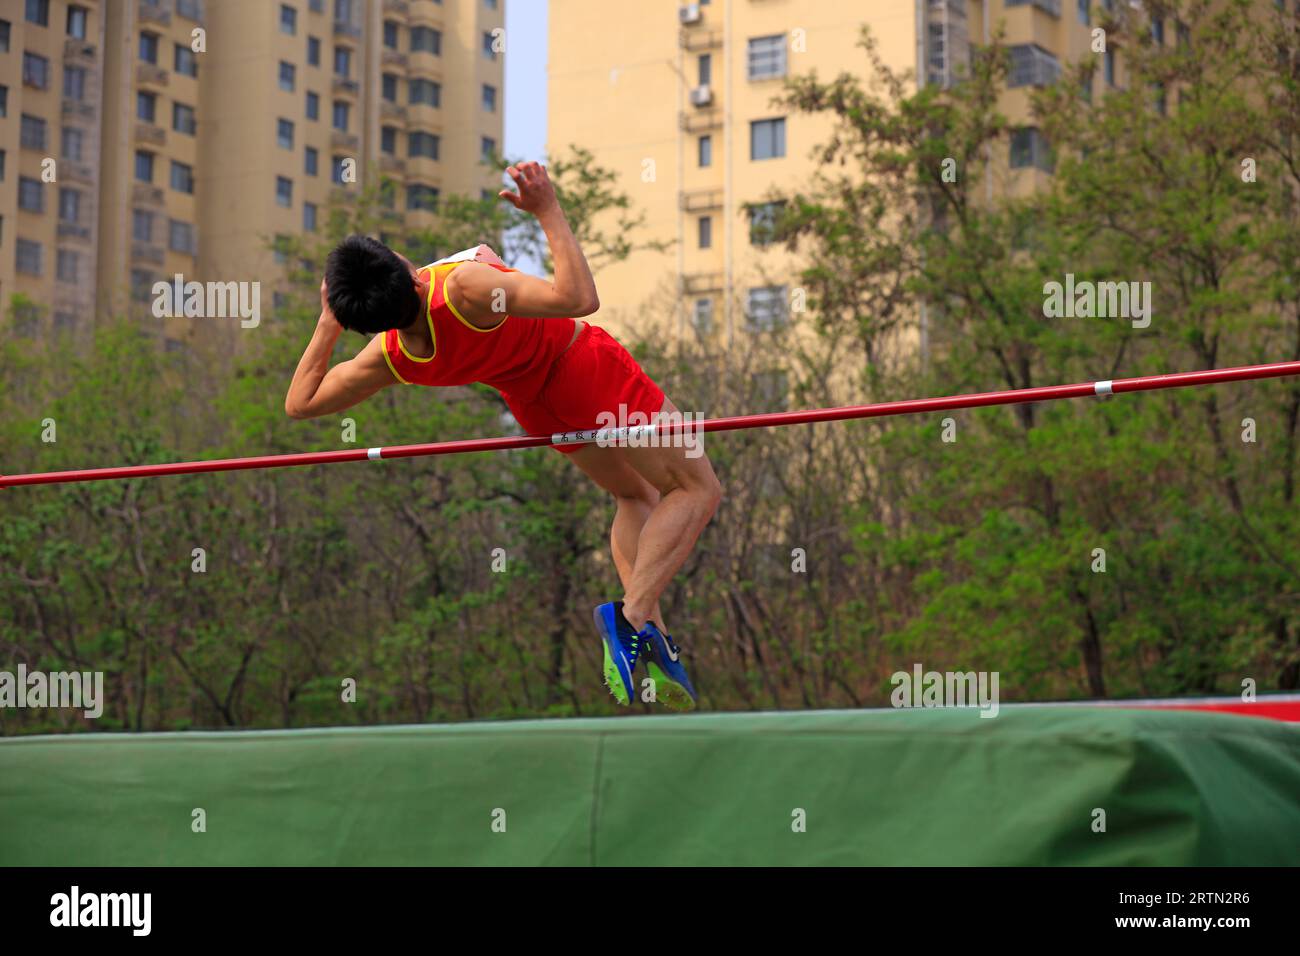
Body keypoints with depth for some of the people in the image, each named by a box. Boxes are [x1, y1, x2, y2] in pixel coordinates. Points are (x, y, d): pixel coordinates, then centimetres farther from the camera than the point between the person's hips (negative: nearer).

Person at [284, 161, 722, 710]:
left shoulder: (391, 359, -17)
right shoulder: (464, 287, -37)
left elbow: (299, 403, -5)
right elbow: (578, 299, -41)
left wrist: (327, 327, -3)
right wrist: (548, 211, -36)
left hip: (530, 398, 6)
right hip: (583, 364, -6)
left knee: (635, 494, 28)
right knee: (697, 489, 5)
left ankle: (650, 637, 12)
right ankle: (633, 614, -16)